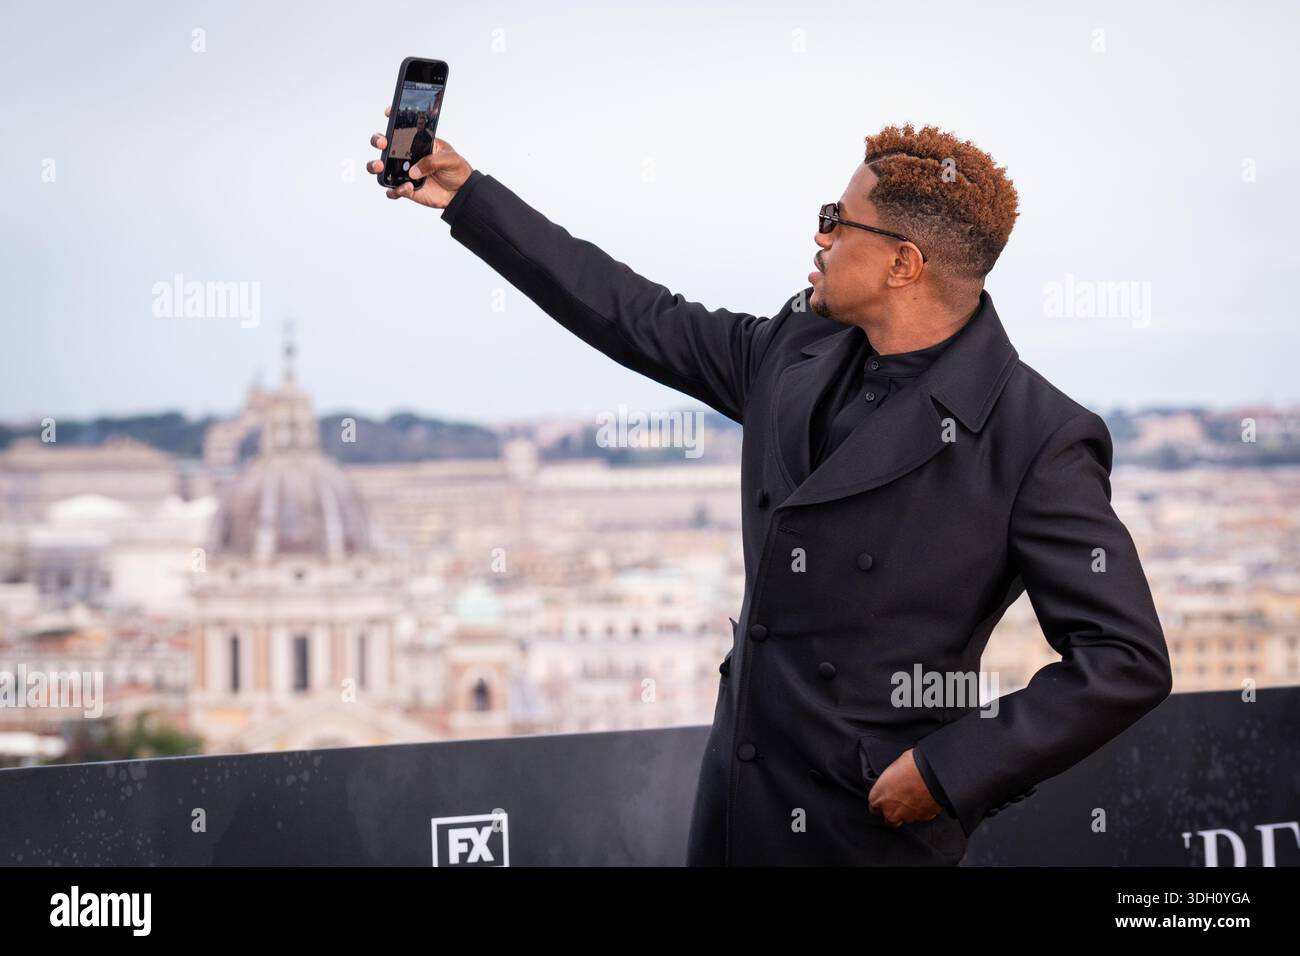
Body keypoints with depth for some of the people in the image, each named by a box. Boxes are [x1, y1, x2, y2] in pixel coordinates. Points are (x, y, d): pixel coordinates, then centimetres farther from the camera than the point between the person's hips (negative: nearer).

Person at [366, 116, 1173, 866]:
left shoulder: (1036, 437, -18)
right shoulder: (797, 352, 2)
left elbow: (1126, 660, -17)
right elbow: (636, 318, 13)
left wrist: (952, 771, -18)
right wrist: (468, 195, 14)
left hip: (873, 828, -6)